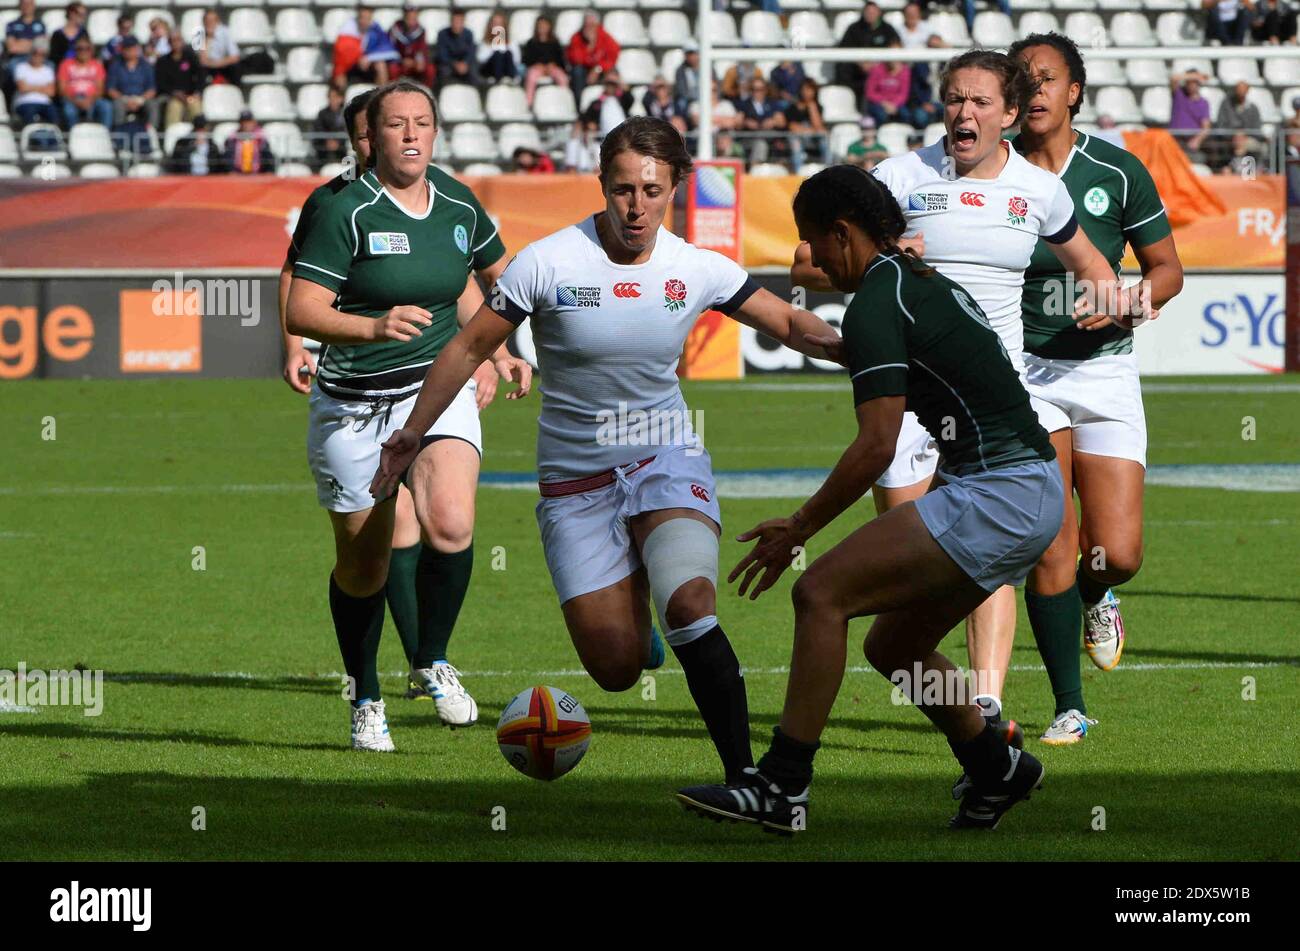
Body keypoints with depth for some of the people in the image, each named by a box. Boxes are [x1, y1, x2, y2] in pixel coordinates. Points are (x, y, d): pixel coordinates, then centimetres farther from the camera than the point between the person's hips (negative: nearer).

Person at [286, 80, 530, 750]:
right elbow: (300, 312, -19)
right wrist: (375, 326, -33)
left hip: (438, 389, 2)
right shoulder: (346, 211, -12)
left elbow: (500, 278, 25)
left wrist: (499, 350, 16)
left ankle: (433, 662, 0)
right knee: (361, 566, 6)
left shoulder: (460, 207, 4)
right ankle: (366, 701, 29)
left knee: (450, 525, -24)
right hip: (353, 408, -2)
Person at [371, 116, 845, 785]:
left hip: (667, 459, 0)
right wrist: (411, 434, -2)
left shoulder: (698, 270, -5)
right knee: (616, 669, -6)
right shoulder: (548, 263, -12)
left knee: (688, 603, -28)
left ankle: (742, 772, -23)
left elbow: (791, 326, 6)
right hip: (575, 475, 0)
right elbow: (469, 347, -2)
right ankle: (632, 610, 33)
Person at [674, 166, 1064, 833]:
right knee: (893, 647, 19)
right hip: (1034, 490, 10)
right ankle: (997, 772, 31)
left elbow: (877, 444, -19)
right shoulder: (933, 285, 18)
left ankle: (781, 788, -15)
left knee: (821, 593, -13)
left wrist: (798, 529, -11)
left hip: (995, 496, -10)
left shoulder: (873, 307, -11)